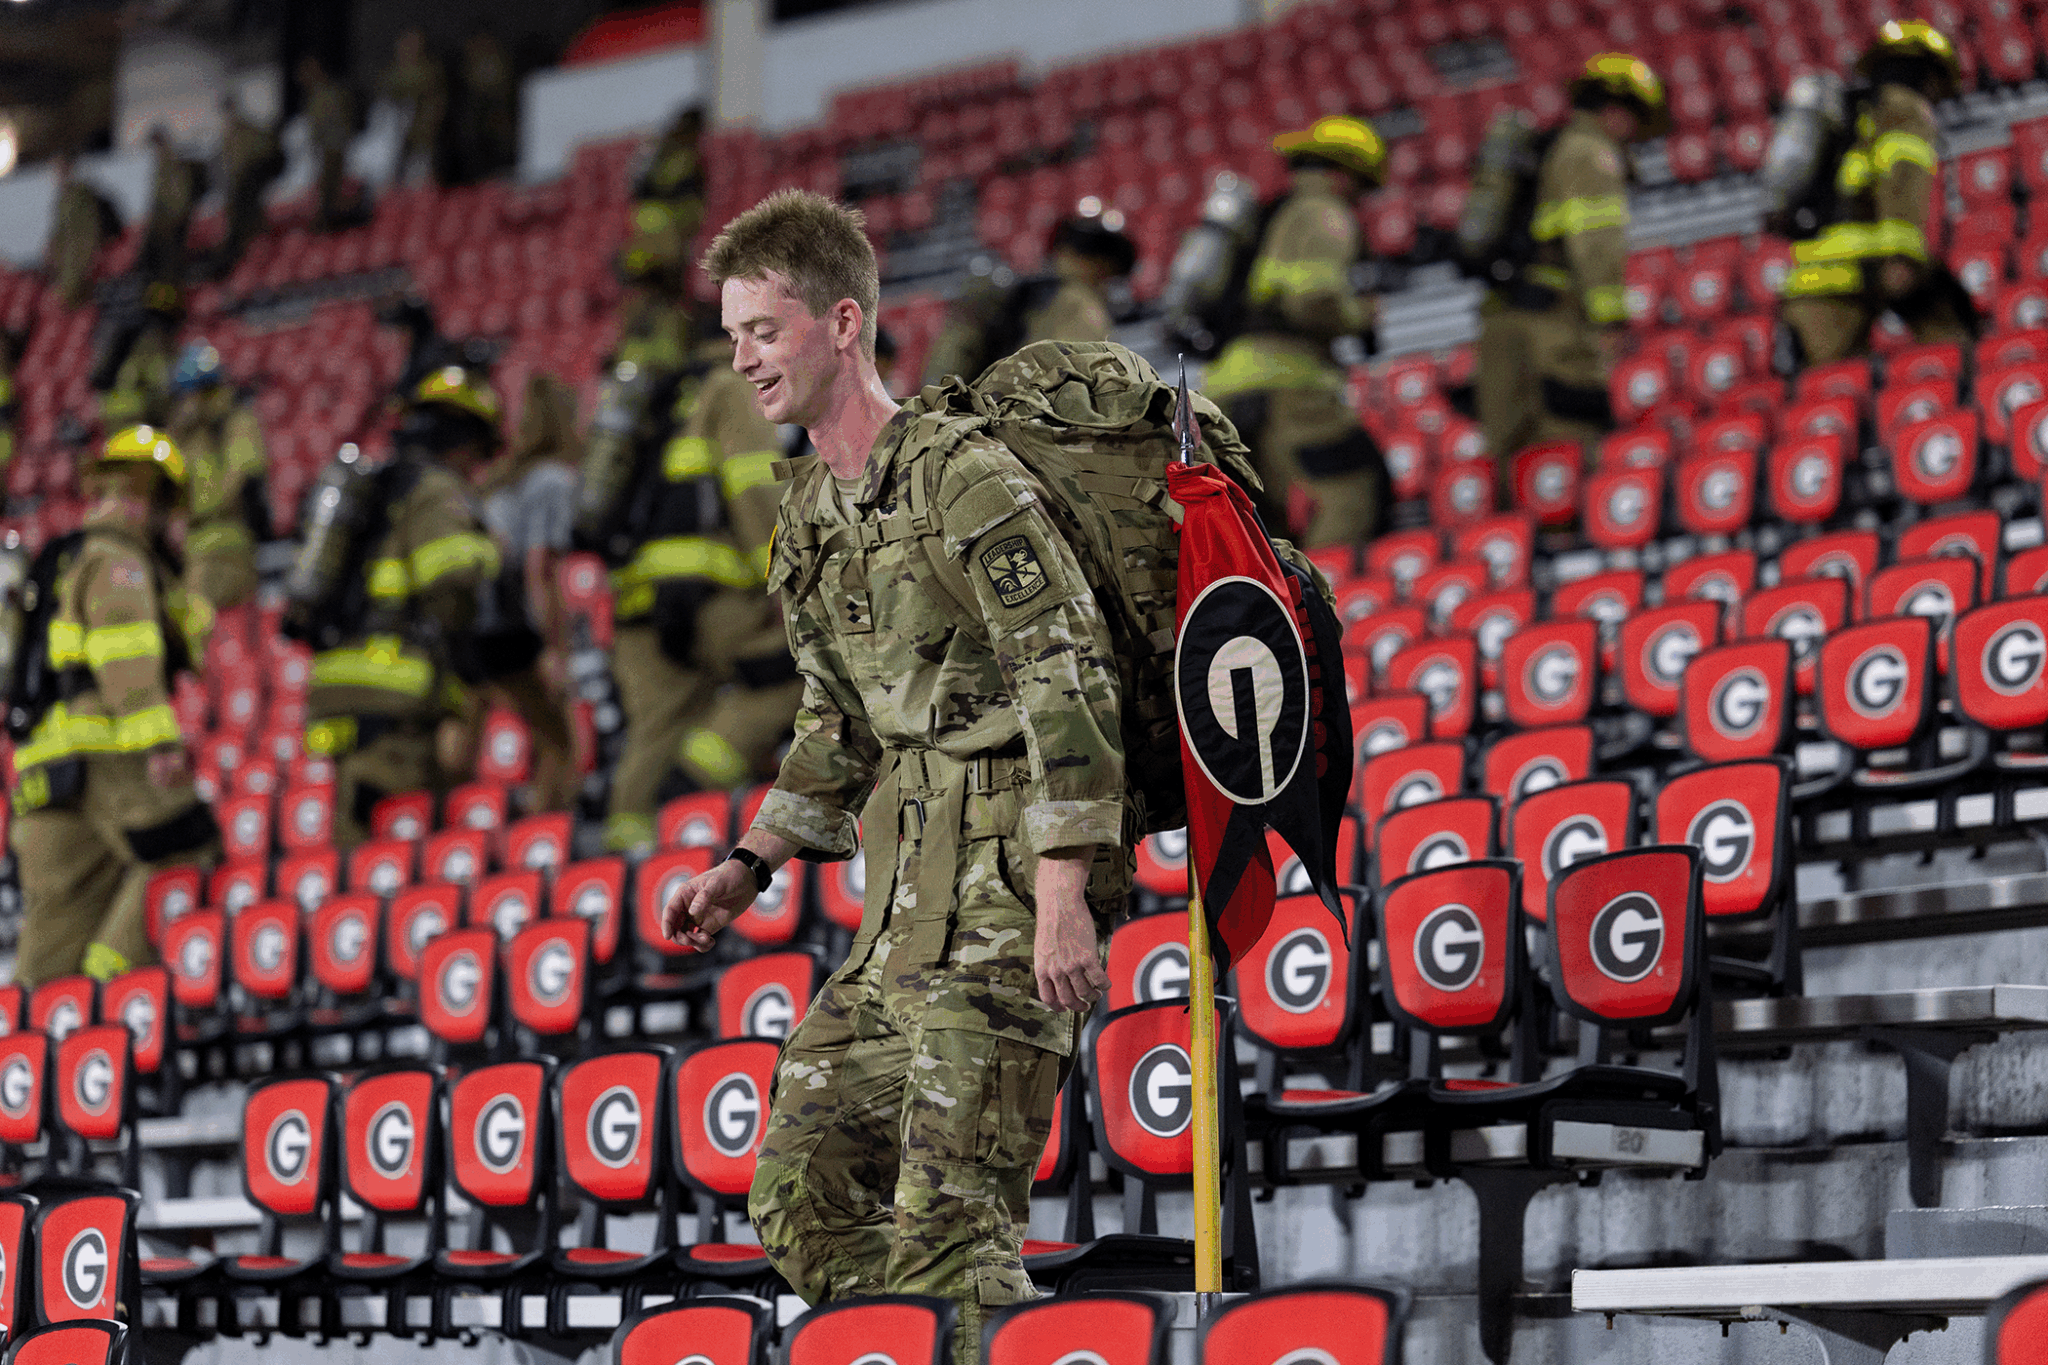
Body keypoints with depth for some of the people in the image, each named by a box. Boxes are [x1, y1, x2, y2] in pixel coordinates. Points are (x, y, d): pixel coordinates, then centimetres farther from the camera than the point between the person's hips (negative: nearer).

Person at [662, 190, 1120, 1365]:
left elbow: (1072, 678, -19)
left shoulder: (966, 478, -13)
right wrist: (751, 867, 16)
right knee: (804, 1196, 8)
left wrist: (1063, 895, -25)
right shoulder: (810, 518, 15)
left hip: (1012, 880, -9)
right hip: (910, 894, 9)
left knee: (948, 1220, -14)